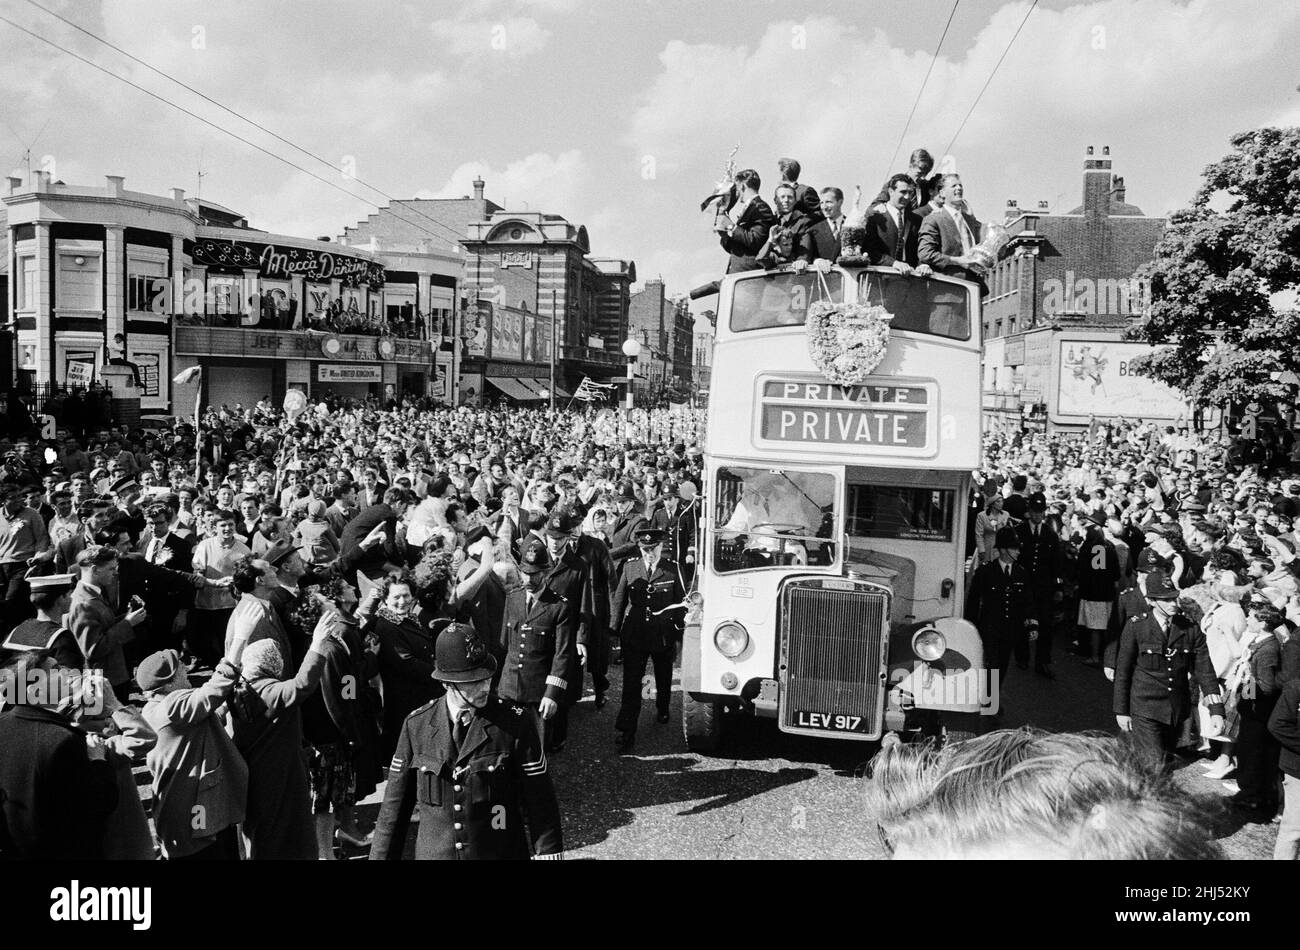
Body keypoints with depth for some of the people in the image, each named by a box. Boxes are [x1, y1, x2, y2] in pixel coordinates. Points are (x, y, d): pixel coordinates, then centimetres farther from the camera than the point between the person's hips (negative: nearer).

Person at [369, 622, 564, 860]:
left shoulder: (517, 723, -13)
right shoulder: (416, 725, -6)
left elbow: (539, 802, -8)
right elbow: (395, 805, 2)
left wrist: (549, 854, -8)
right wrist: (381, 856, 4)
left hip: (502, 853, -1)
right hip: (433, 853, 2)